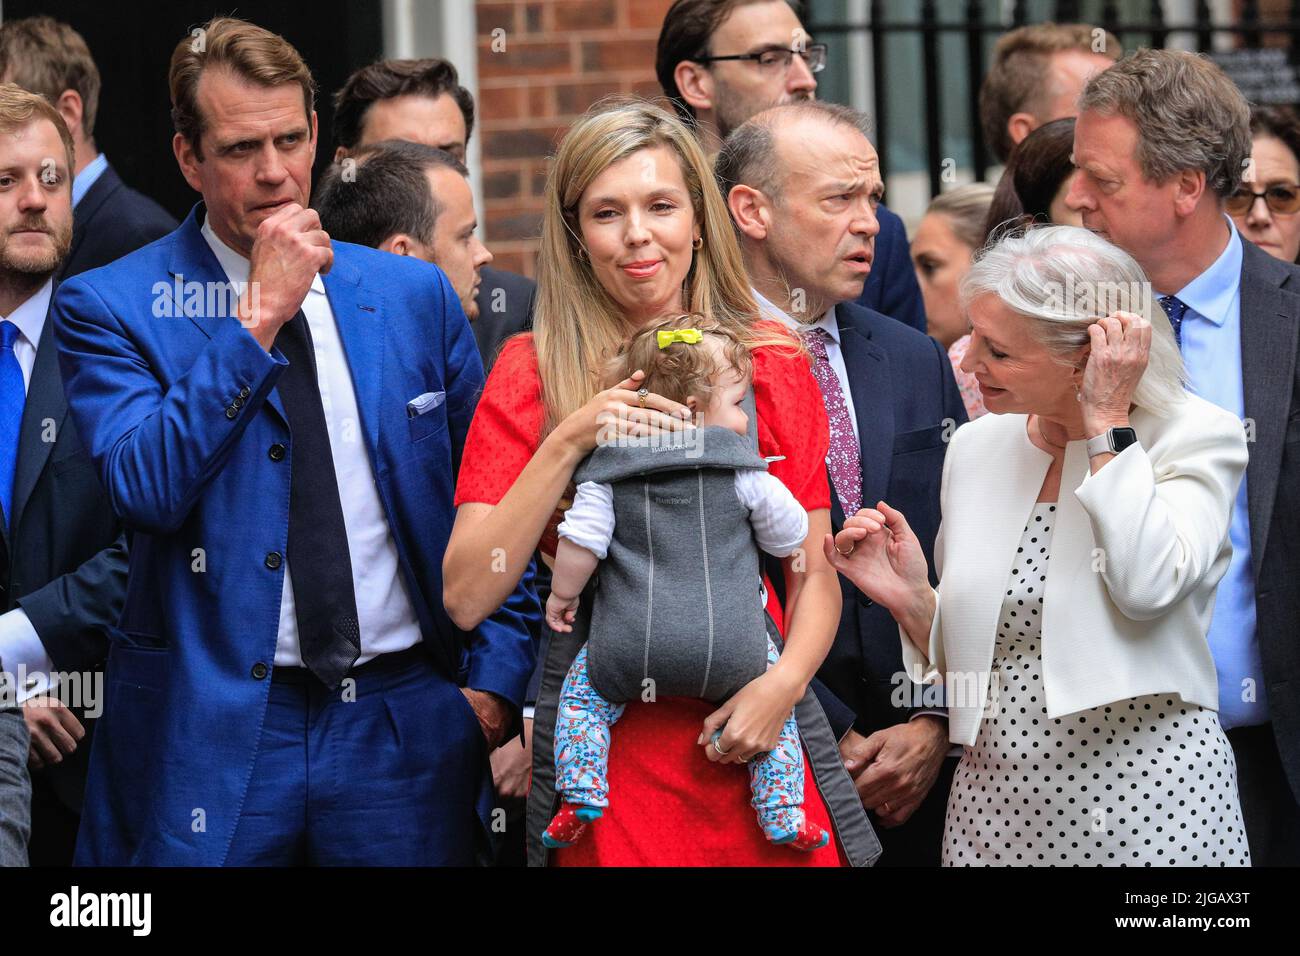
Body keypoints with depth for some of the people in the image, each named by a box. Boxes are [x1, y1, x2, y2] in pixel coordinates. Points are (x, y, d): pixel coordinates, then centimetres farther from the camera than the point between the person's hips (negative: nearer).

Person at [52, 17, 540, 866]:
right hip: (210, 734, -2)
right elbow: (146, 488, -16)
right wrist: (257, 317, -15)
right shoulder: (110, 308, -1)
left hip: (407, 724, 3)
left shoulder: (415, 295, 9)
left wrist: (497, 677, 2)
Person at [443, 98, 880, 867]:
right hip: (608, 756, -1)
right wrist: (568, 443, -17)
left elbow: (815, 575, 7)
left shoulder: (774, 364, 5)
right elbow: (466, 597, -8)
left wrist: (783, 683, -12)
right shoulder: (535, 371, 0)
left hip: (754, 744, 2)